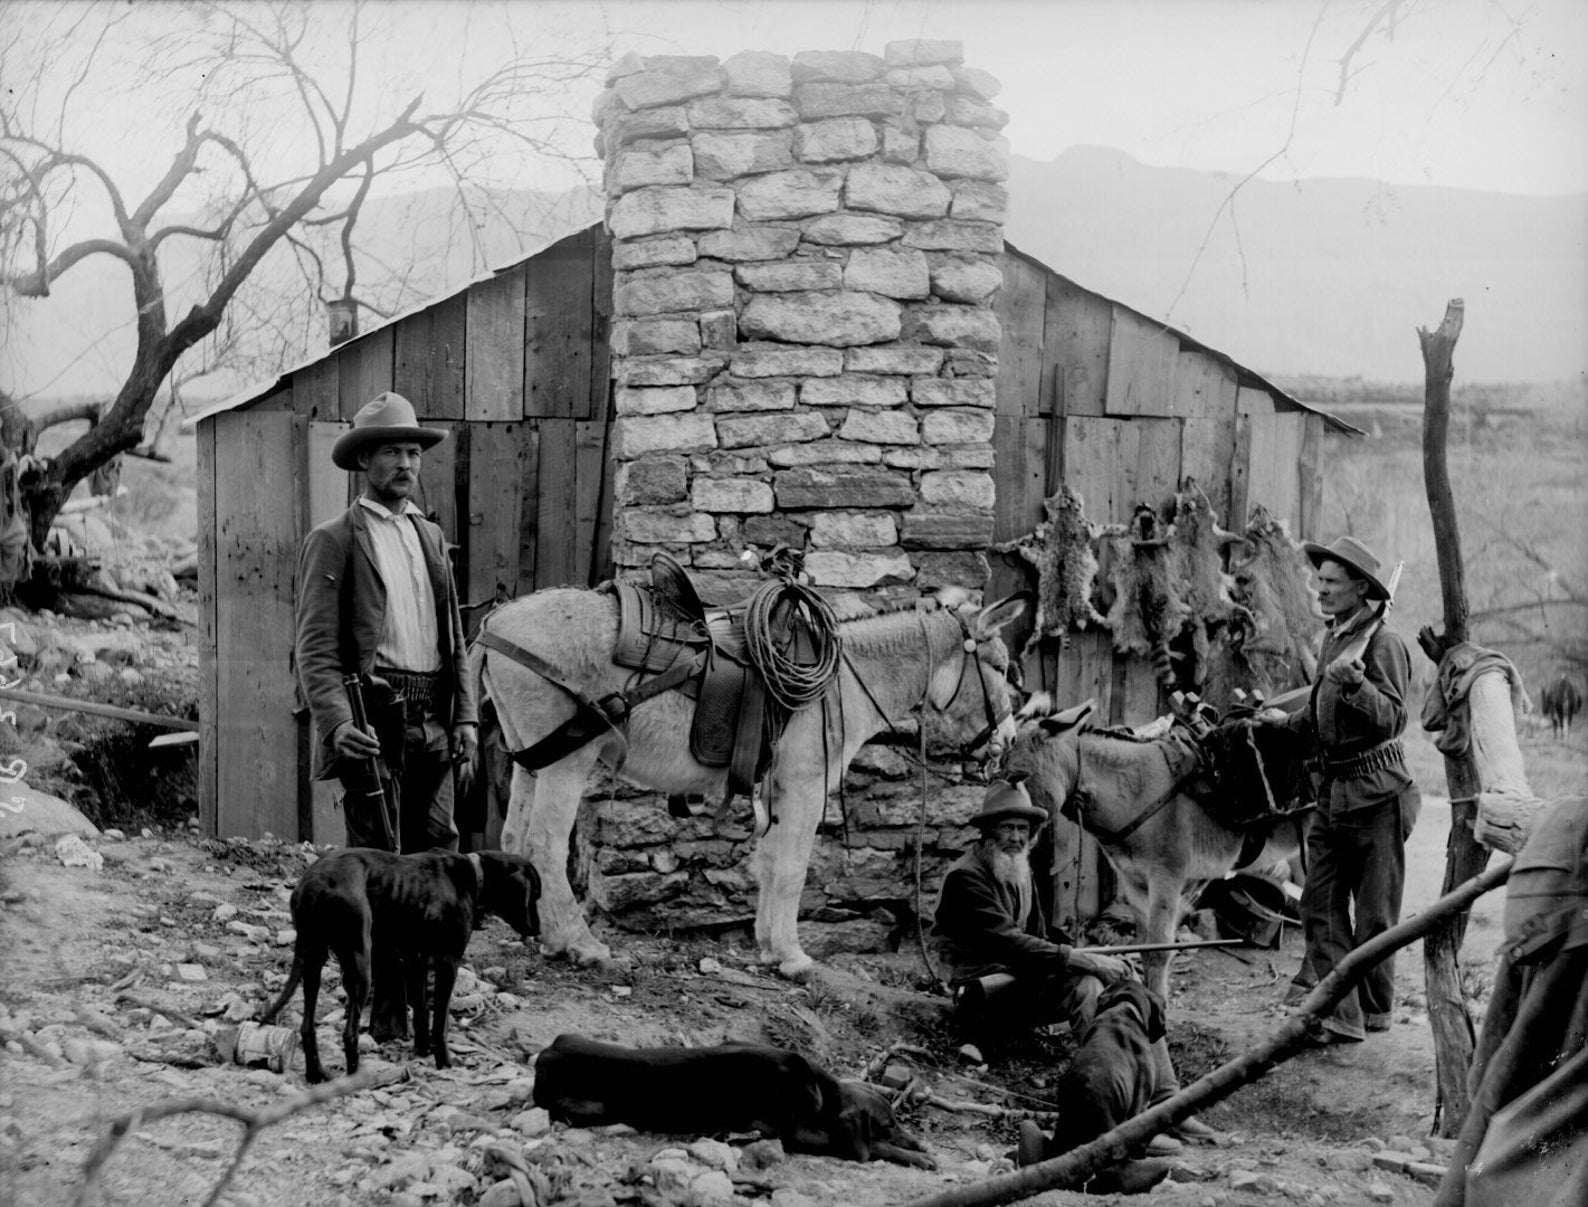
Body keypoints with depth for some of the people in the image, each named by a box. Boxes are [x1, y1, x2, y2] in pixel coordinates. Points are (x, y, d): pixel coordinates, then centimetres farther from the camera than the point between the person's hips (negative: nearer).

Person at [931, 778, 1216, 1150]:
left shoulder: (1020, 872, 18)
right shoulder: (965, 878, -13)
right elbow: (1008, 943, -24)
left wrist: (1087, 957, 2)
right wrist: (1081, 960, -27)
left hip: (1023, 976, 9)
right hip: (988, 993, -9)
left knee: (1126, 978, -6)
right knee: (1084, 987, -30)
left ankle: (1164, 1100, -9)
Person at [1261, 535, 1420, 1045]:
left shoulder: (1383, 642, -13)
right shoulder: (1332, 638, 12)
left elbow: (1393, 719, -22)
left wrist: (1356, 683, -33)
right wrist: (1287, 720, 19)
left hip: (1375, 791, -8)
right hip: (1333, 788, 8)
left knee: (1375, 909, 3)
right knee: (1320, 902, 2)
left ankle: (1373, 1010, 16)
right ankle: (1337, 1013, 1)